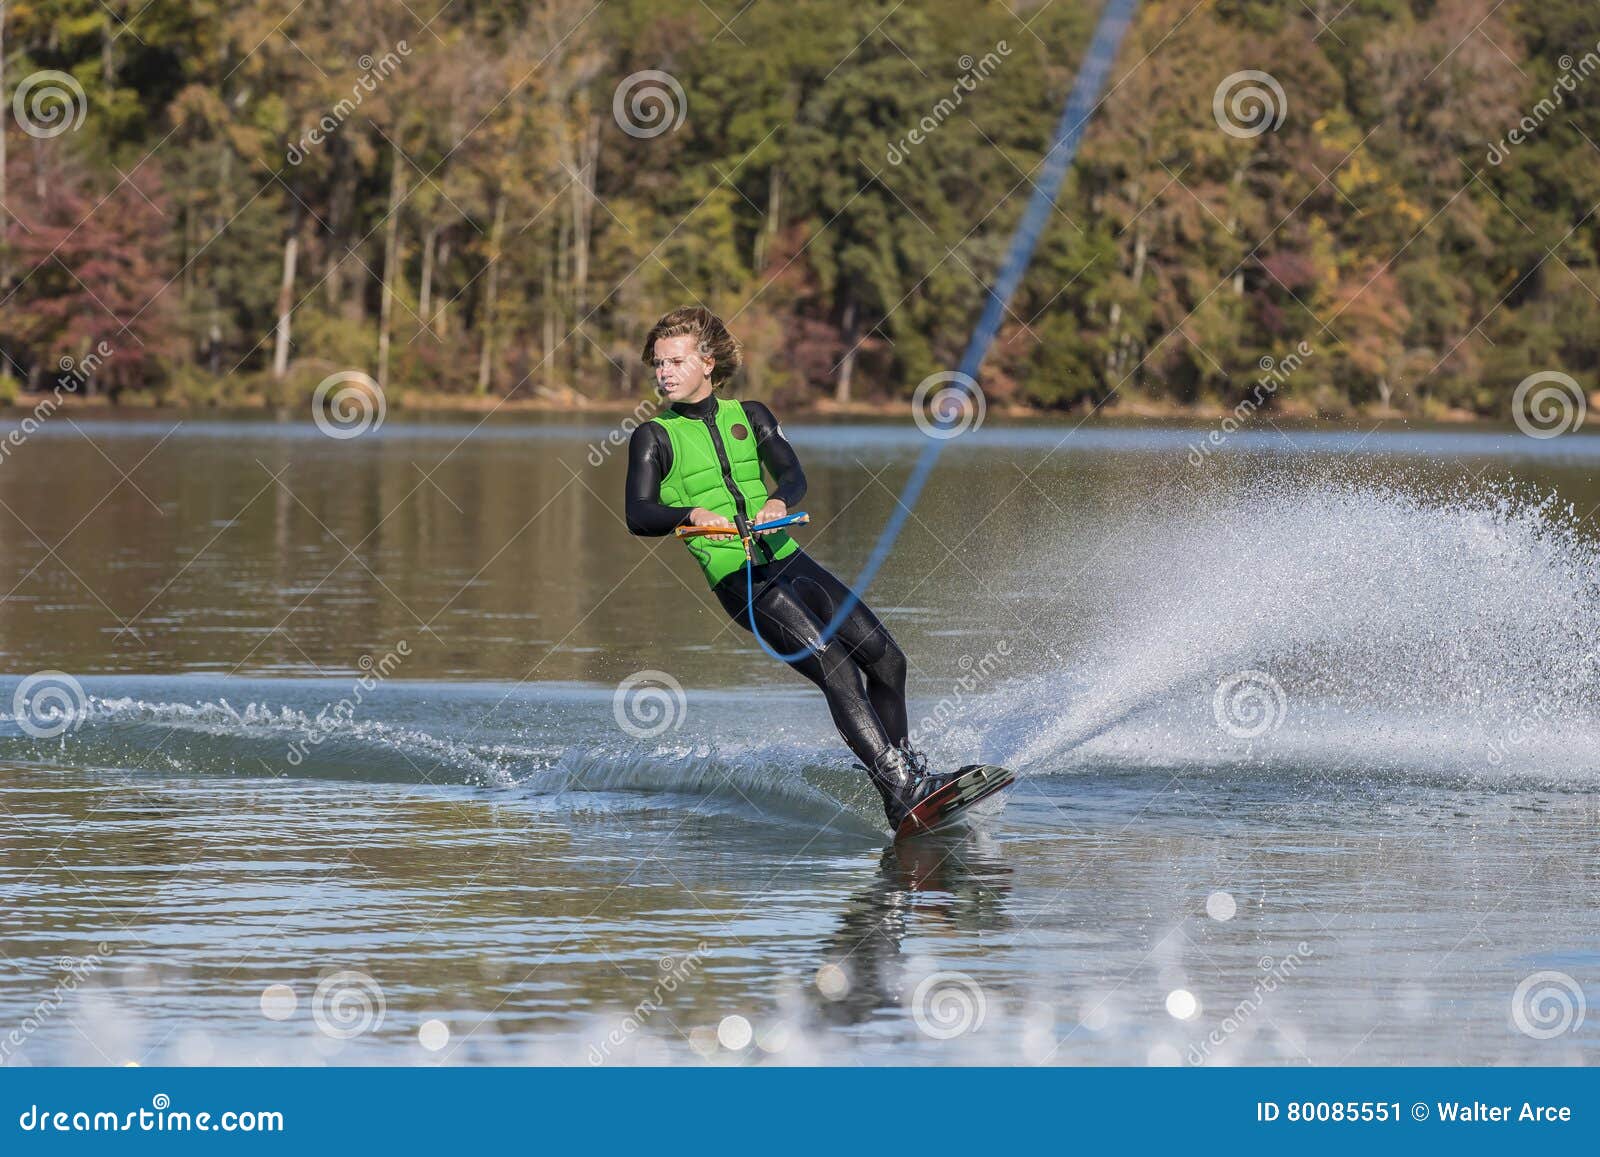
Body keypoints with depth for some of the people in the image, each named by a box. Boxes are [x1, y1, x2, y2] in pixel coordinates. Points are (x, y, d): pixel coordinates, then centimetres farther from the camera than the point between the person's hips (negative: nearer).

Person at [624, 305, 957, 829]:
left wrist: (777, 500, -23)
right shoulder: (654, 437, 3)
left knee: (886, 659, 1)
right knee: (834, 667, -21)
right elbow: (639, 516, -8)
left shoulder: (749, 415, 14)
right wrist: (693, 514, -28)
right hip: (739, 582, -5)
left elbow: (793, 476, 0)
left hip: (788, 560, 5)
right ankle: (897, 788, -26)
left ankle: (903, 763, 21)